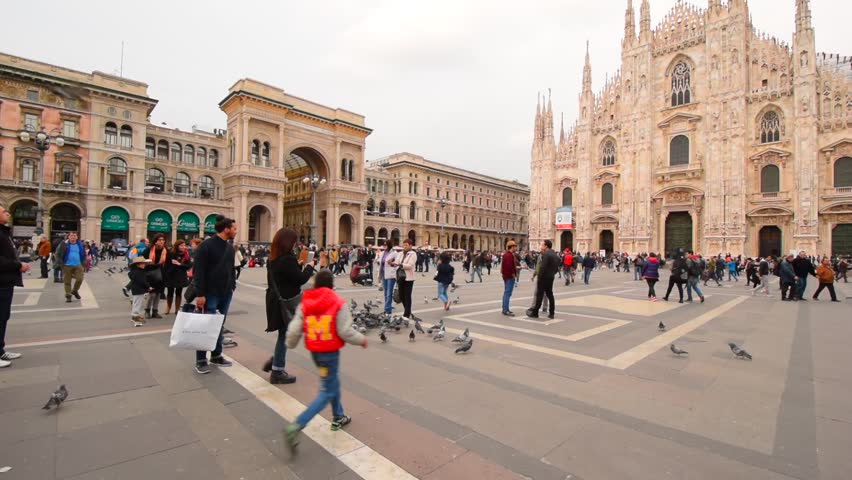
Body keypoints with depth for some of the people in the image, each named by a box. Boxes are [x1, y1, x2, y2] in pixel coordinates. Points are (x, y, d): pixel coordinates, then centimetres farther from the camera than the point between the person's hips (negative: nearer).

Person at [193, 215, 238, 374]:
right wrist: (200, 294, -19)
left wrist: (232, 286, 11)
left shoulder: (230, 247, 11)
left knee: (220, 326, 14)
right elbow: (198, 271, -16)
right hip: (210, 294, -7)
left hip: (226, 294, 7)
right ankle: (201, 360, 13)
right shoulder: (206, 245, -13)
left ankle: (216, 356, 26)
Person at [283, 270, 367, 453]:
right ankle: (295, 427, -5)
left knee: (332, 382, 26)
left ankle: (338, 417, 40)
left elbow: (294, 330, -4)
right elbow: (345, 332, -17)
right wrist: (361, 340, 0)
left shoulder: (304, 305, -2)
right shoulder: (338, 304, -16)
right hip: (330, 352, -6)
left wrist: (290, 344, 18)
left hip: (314, 351, 6)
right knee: (327, 392, 4)